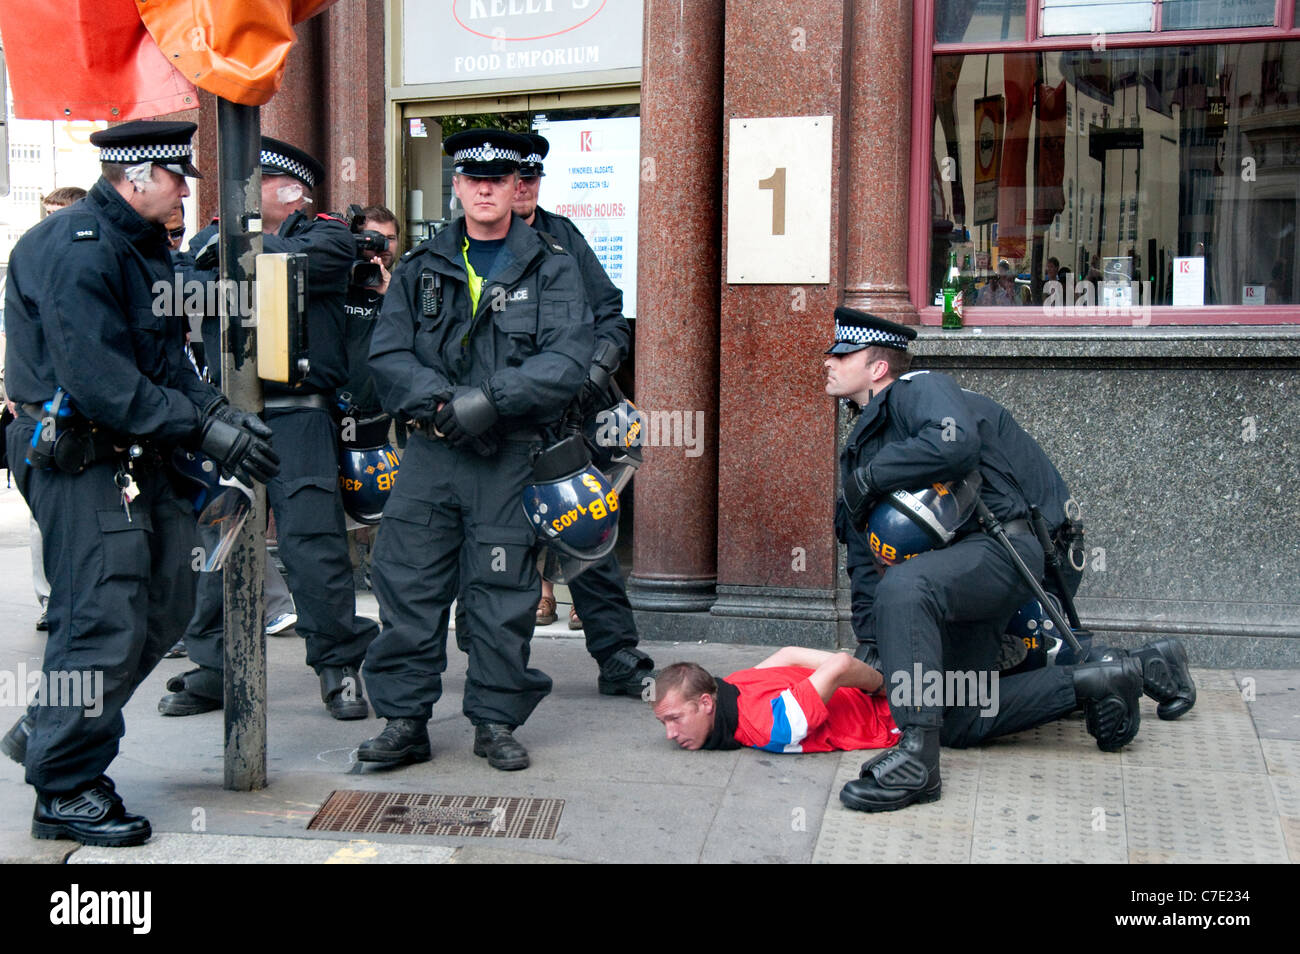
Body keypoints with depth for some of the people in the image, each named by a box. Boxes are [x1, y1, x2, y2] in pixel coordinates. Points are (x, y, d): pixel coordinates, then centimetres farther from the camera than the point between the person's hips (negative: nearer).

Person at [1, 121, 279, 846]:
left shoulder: (144, 247, 15)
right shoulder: (74, 250, -17)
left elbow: (167, 360, 16)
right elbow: (101, 380, -26)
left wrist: (221, 411, -1)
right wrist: (205, 432, -25)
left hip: (135, 458, 10)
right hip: (79, 460, -10)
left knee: (166, 604, 14)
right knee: (106, 621, -7)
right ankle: (64, 790, 9)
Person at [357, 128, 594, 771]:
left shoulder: (551, 269, 5)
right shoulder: (420, 268, 12)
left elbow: (567, 361, -8)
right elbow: (386, 353, 3)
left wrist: (490, 399, -19)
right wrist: (439, 402, -15)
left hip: (511, 453, -2)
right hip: (431, 448, 2)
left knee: (502, 593, 4)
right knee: (407, 585, 1)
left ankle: (496, 721, 17)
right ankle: (404, 720, 12)